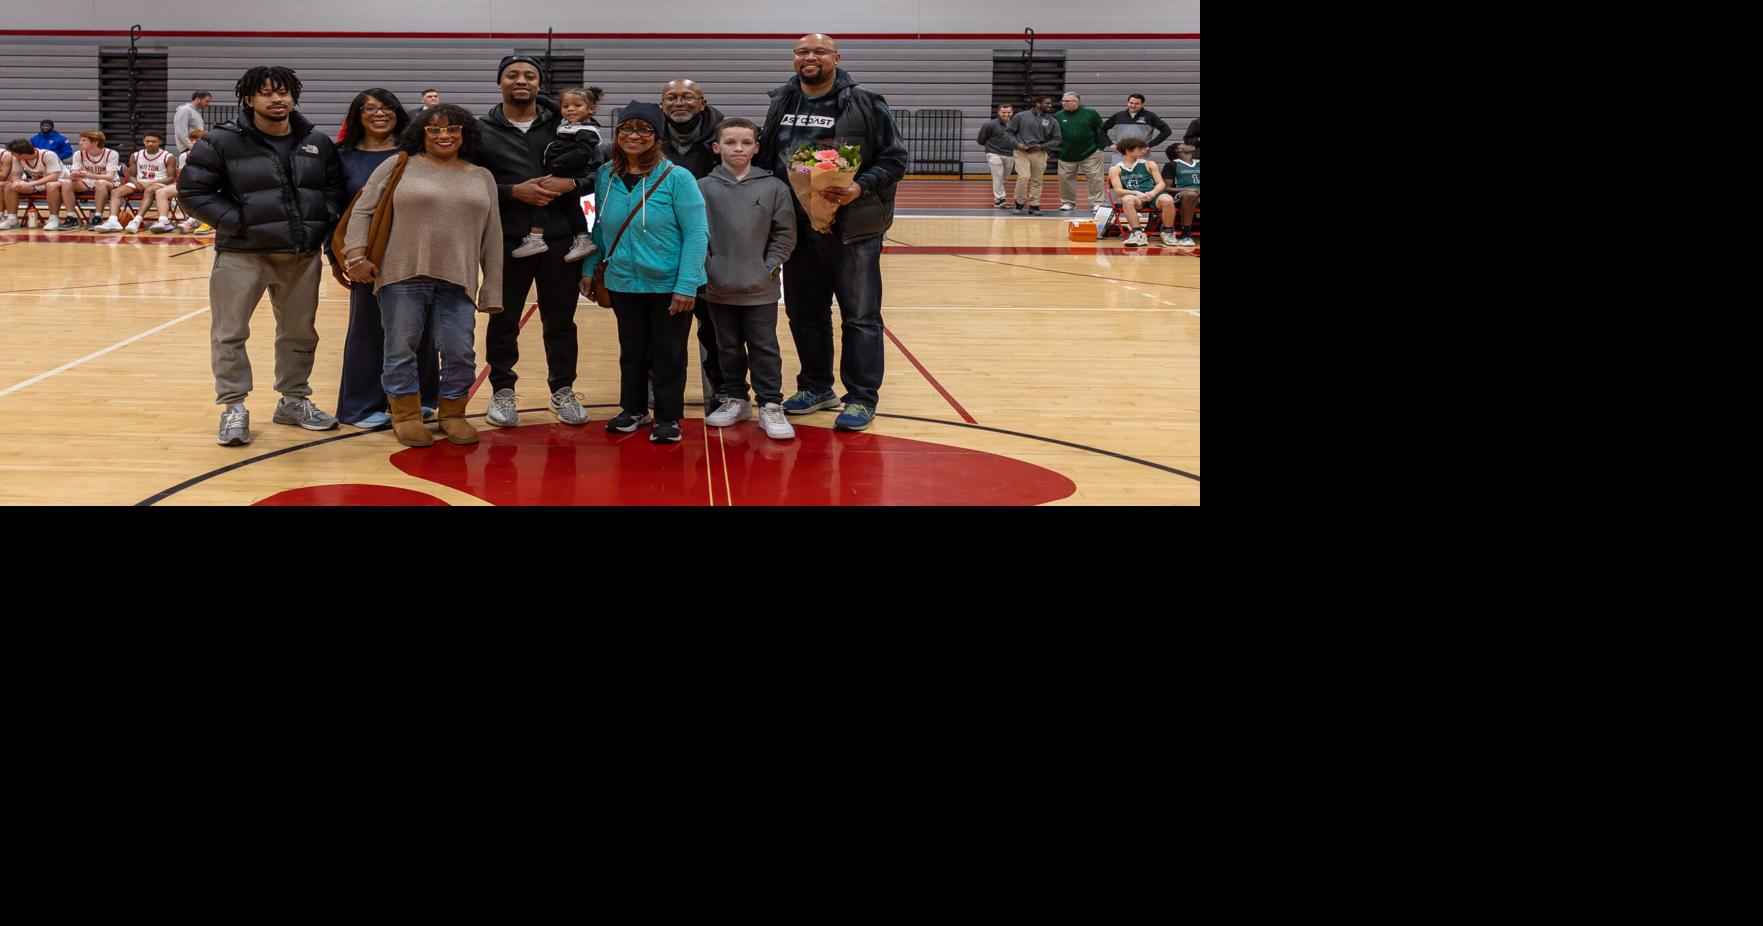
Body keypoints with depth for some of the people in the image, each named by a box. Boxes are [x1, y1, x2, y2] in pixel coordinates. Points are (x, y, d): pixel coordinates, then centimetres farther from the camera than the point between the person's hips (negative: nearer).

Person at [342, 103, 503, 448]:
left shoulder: (482, 178, 14)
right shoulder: (398, 166, 6)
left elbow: (492, 238, 13)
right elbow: (362, 211, 6)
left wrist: (492, 292, 8)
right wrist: (356, 255, -8)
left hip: (457, 280, 2)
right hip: (403, 276, -2)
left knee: (459, 352, -2)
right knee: (401, 349, 3)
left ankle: (452, 414, 18)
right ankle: (406, 415, 18)